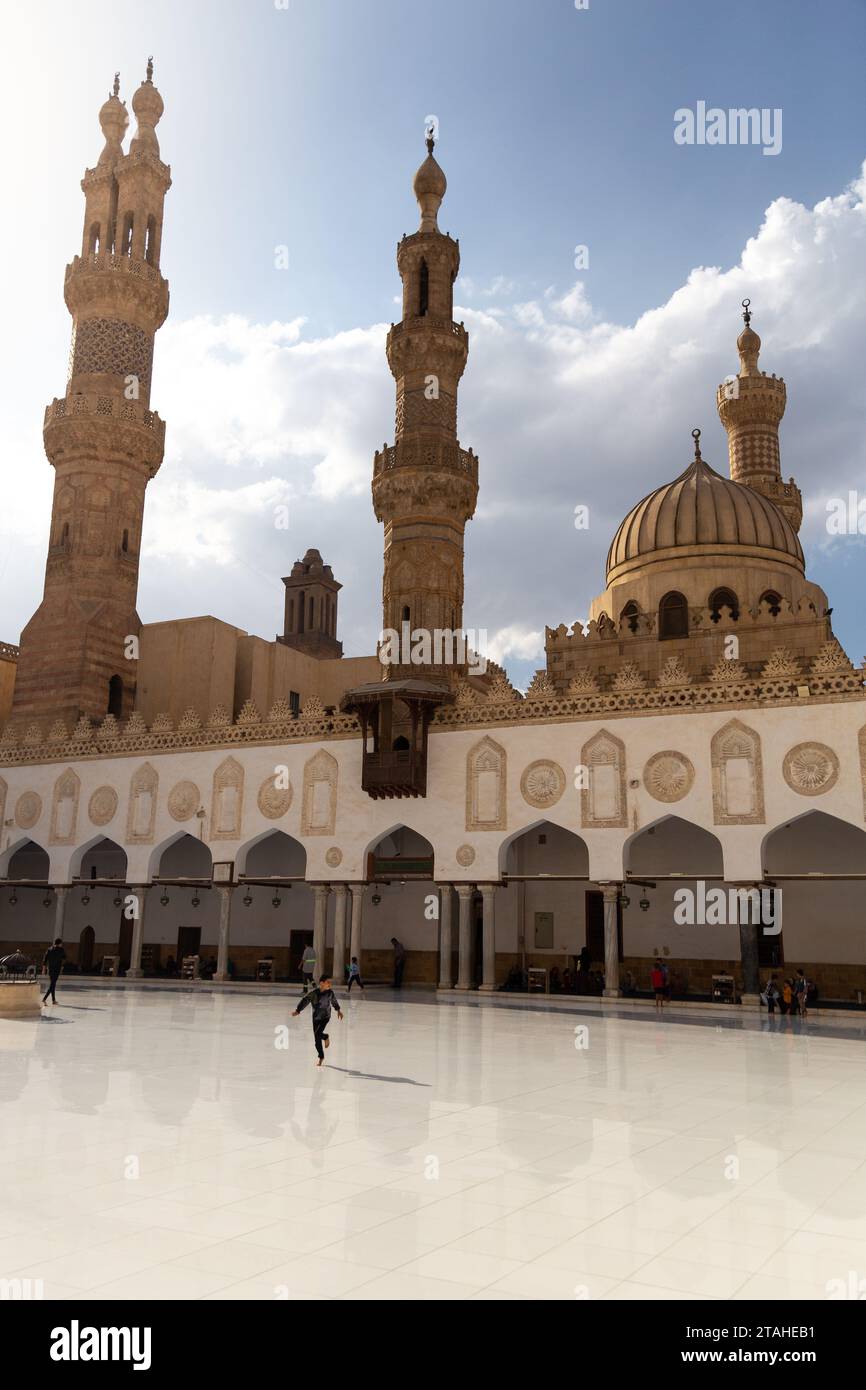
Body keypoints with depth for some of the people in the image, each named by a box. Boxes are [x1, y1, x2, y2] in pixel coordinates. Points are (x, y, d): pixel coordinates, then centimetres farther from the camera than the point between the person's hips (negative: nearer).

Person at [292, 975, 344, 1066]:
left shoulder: (330, 992, -8)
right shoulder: (313, 993, -17)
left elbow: (334, 1001, 11)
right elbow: (304, 1001, -20)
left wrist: (338, 1010, 23)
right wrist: (297, 1011, -32)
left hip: (325, 1016, 0)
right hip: (316, 1017, 0)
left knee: (318, 1033, -23)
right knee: (317, 1040, 5)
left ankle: (326, 1037, 12)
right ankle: (321, 1057, 25)